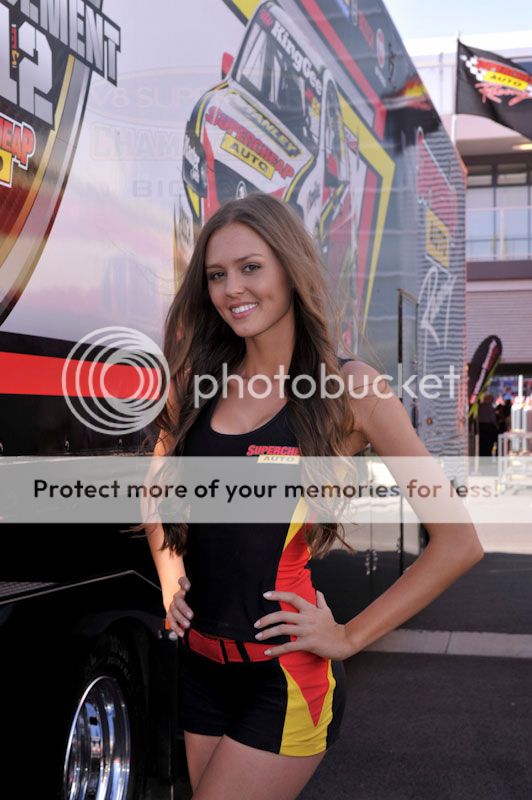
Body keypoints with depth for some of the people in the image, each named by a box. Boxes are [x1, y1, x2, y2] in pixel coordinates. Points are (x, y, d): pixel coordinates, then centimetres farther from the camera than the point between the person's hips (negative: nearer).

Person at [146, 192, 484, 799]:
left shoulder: (349, 387, -10)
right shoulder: (200, 379, 3)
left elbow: (458, 543, -10)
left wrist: (349, 637, -8)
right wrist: (168, 574, 7)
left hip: (286, 675, -5)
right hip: (199, 663, 5)